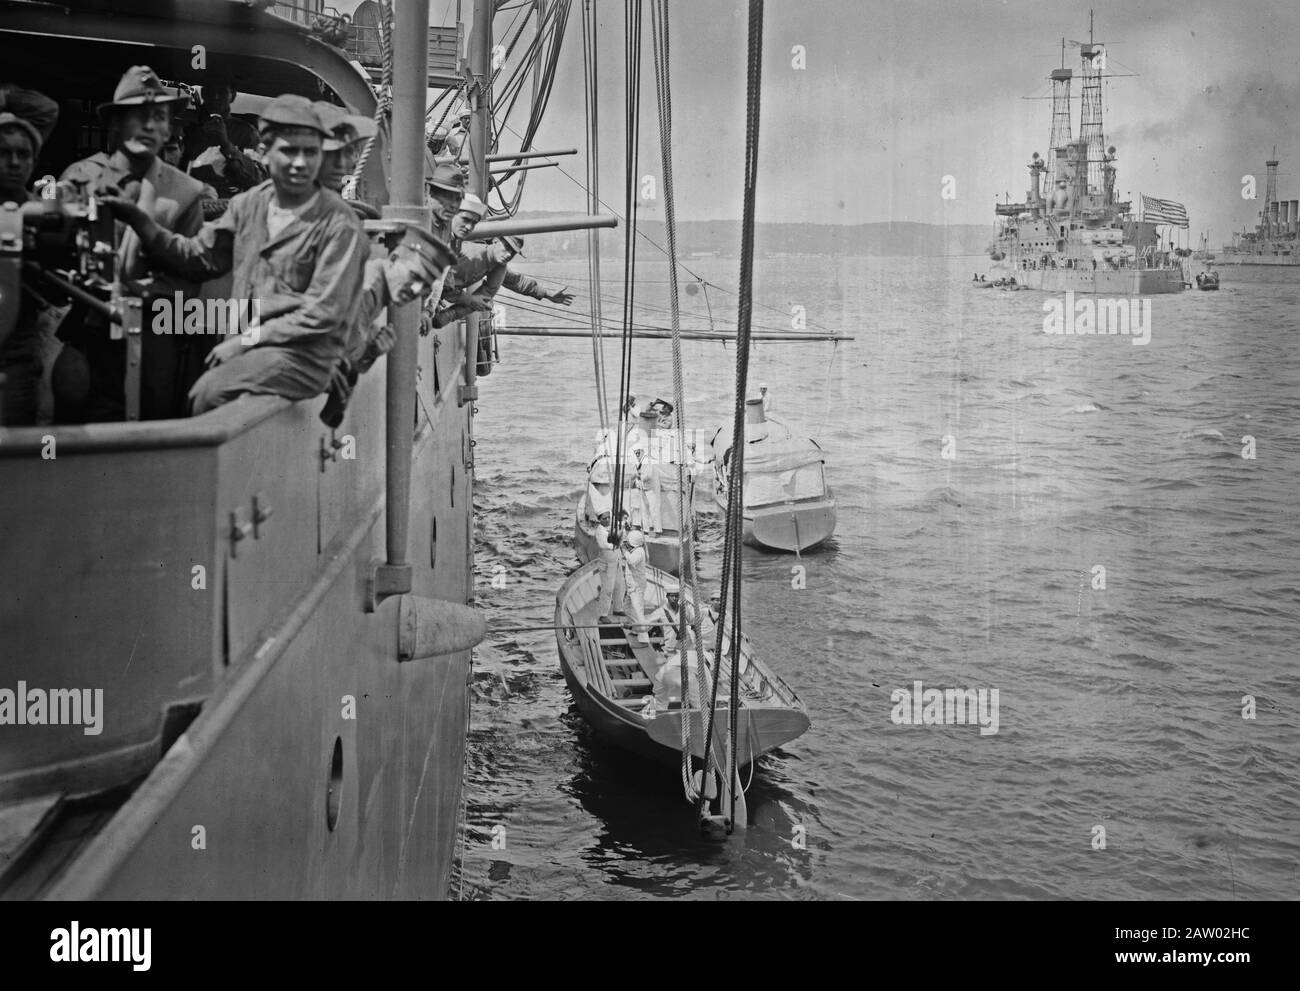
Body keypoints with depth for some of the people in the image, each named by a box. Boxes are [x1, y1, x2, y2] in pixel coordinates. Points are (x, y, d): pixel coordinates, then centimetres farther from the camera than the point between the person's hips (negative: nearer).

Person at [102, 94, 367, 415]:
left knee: (210, 391, -27)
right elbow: (197, 257, 17)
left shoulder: (339, 225, -10)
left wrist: (246, 340, -13)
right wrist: (140, 221, 4)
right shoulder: (250, 204, 9)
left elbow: (322, 314, -13)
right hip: (249, 349, 6)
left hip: (304, 354, -5)